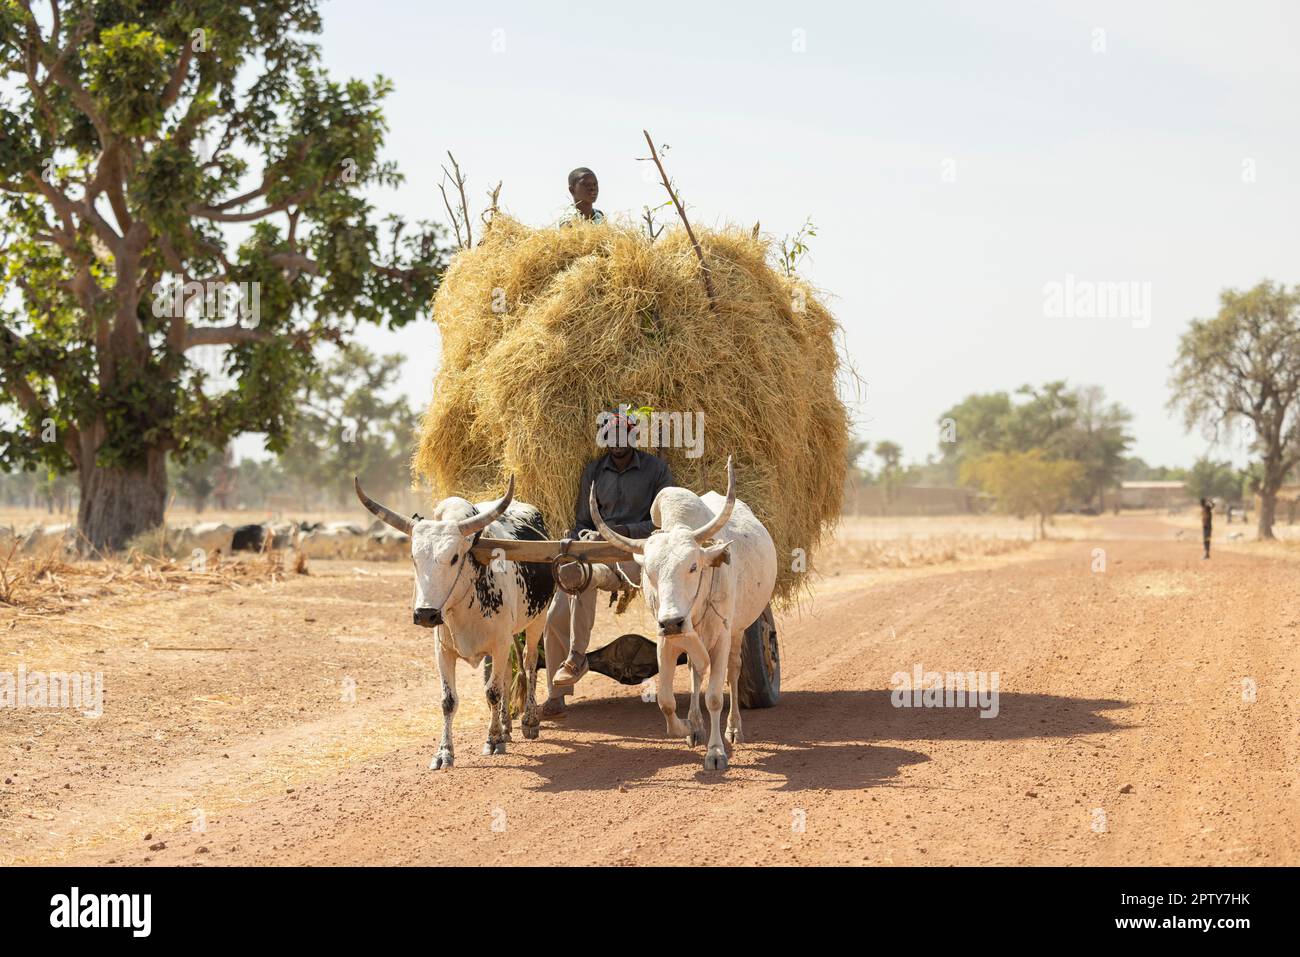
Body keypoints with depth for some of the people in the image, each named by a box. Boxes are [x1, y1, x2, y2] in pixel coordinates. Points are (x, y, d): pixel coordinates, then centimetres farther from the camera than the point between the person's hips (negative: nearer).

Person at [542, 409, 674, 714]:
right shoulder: (593, 471, 14)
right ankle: (555, 698, -9)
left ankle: (577, 656, -26)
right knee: (556, 616, -16)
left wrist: (622, 531, -15)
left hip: (638, 555, -5)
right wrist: (585, 537, -6)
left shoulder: (656, 469, 1)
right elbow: (581, 522, 18)